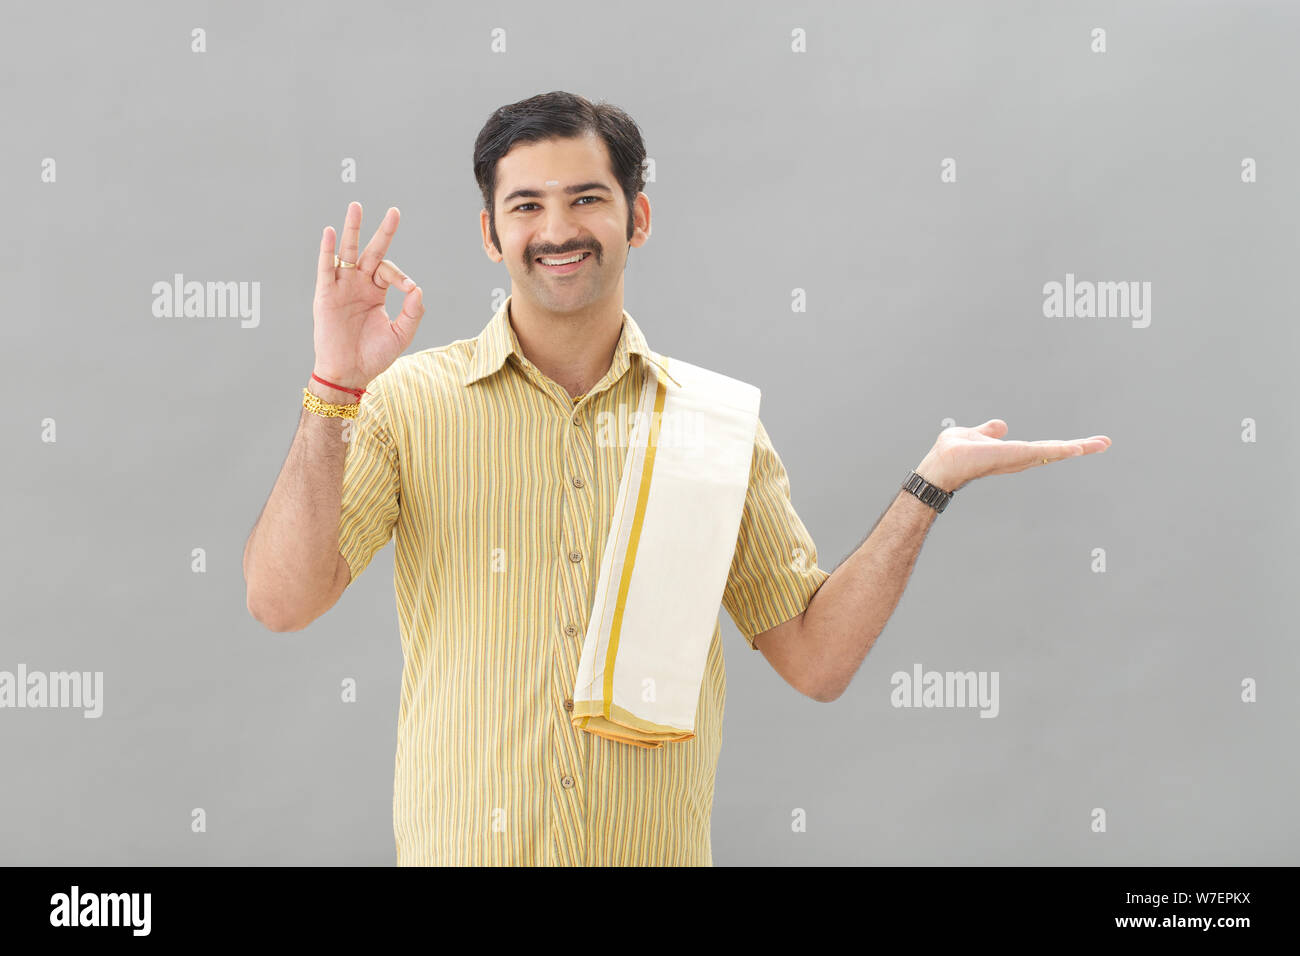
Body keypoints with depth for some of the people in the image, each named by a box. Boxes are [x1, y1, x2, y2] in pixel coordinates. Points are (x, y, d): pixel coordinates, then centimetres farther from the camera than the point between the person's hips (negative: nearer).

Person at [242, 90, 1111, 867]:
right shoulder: (410, 401, -4)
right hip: (461, 847, -1)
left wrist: (929, 487, -7)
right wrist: (335, 391, -21)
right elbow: (281, 602, -12)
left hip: (661, 849, 2)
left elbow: (816, 660, 3)